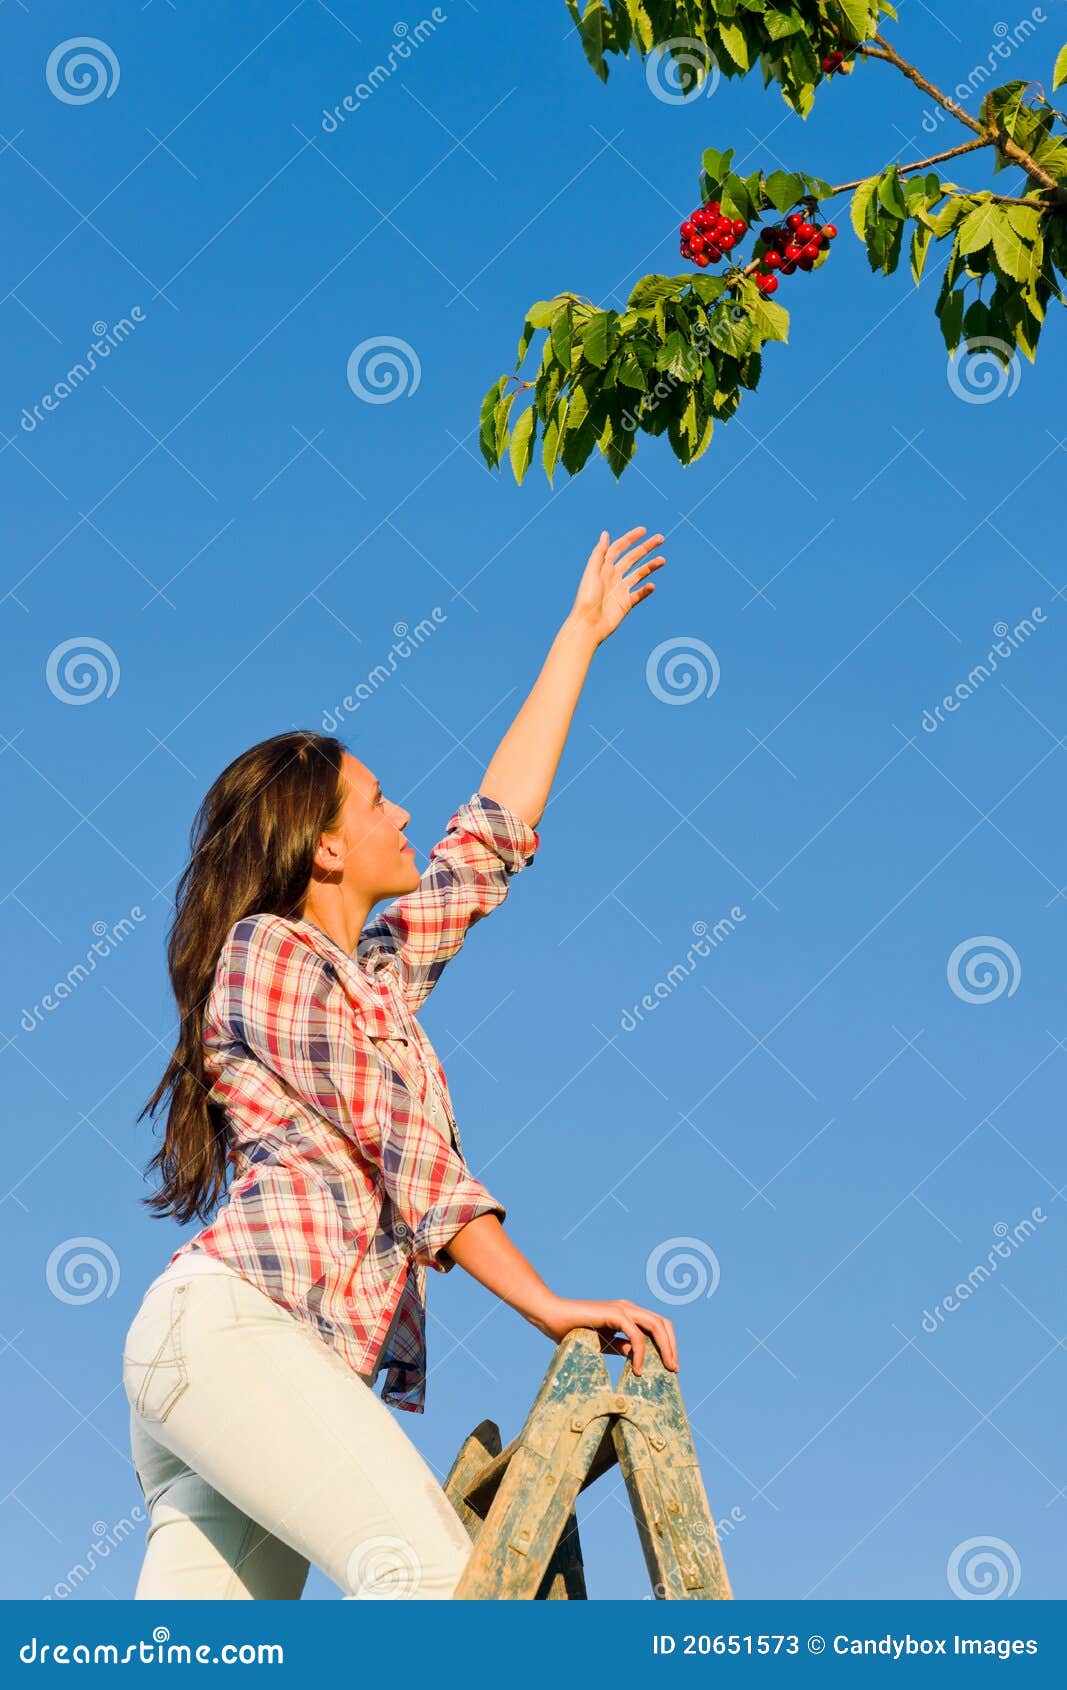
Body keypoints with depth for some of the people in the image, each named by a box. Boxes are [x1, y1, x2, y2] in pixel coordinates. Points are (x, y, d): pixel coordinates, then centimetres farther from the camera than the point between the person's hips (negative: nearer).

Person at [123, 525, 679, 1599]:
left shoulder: (380, 971, 27)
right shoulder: (264, 951, 3)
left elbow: (497, 826, 33)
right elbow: (403, 1143, -6)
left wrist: (583, 630, 40)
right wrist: (548, 1306, -11)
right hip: (234, 1319, -9)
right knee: (434, 1576, -25)